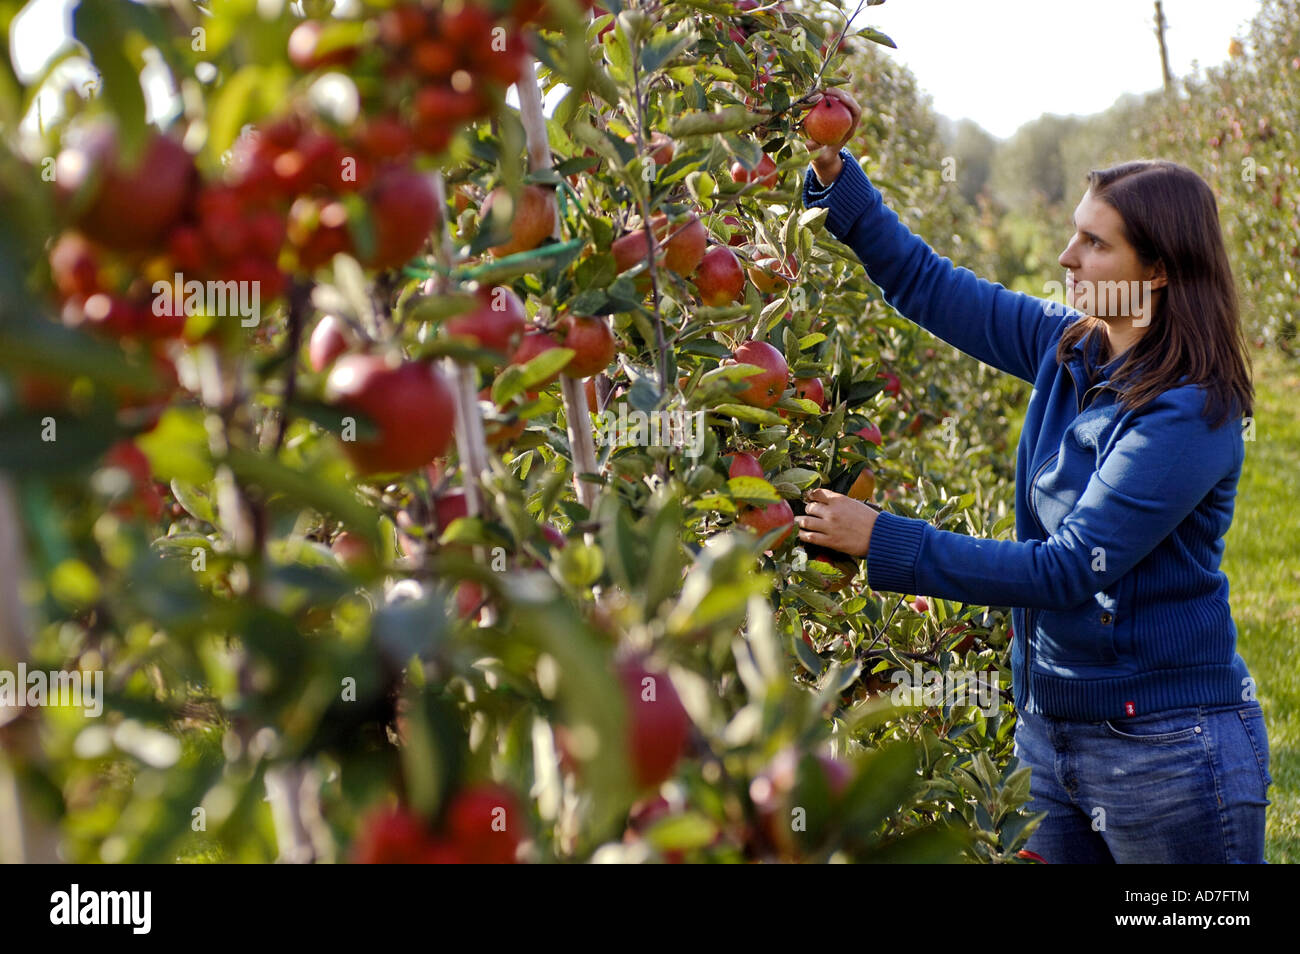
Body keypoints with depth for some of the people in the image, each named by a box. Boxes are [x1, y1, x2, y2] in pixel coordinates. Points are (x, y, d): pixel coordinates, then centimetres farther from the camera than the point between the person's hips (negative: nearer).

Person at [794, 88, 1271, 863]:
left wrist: (887, 543, -24)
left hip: (1167, 746, -7)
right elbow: (924, 284, 11)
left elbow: (1066, 568, -24)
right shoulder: (1068, 348, 2)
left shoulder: (1191, 413, -21)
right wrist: (835, 176, -1)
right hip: (1050, 728, 7)